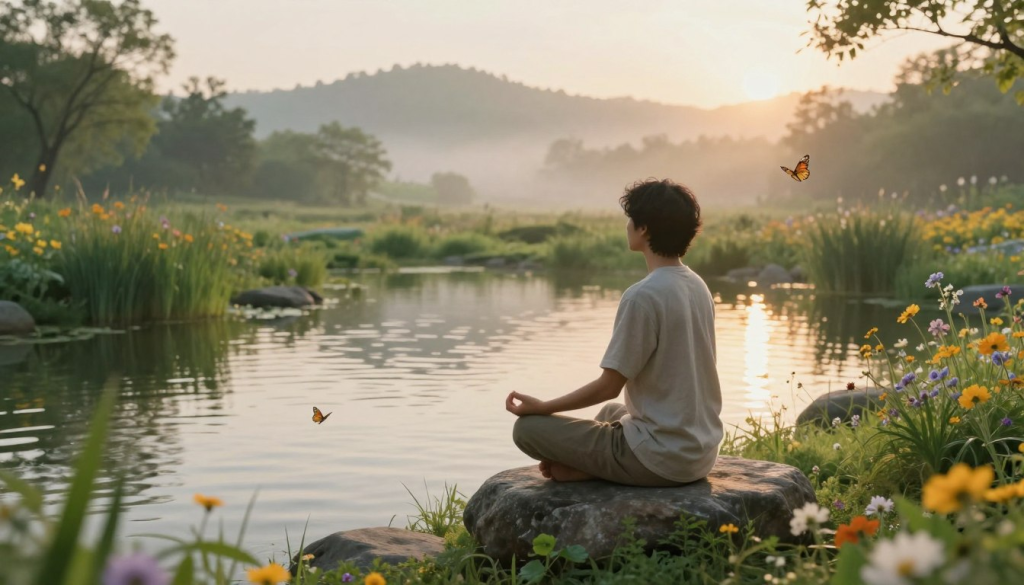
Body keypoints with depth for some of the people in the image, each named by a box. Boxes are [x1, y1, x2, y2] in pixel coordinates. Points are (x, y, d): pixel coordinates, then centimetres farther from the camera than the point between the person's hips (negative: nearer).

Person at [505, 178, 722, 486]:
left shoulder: (642, 296, -20)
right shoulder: (698, 287, 5)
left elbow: (609, 386, -16)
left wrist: (541, 406, -2)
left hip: (661, 458, -8)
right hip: (701, 452, 8)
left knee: (528, 427, -2)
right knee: (611, 412, 36)